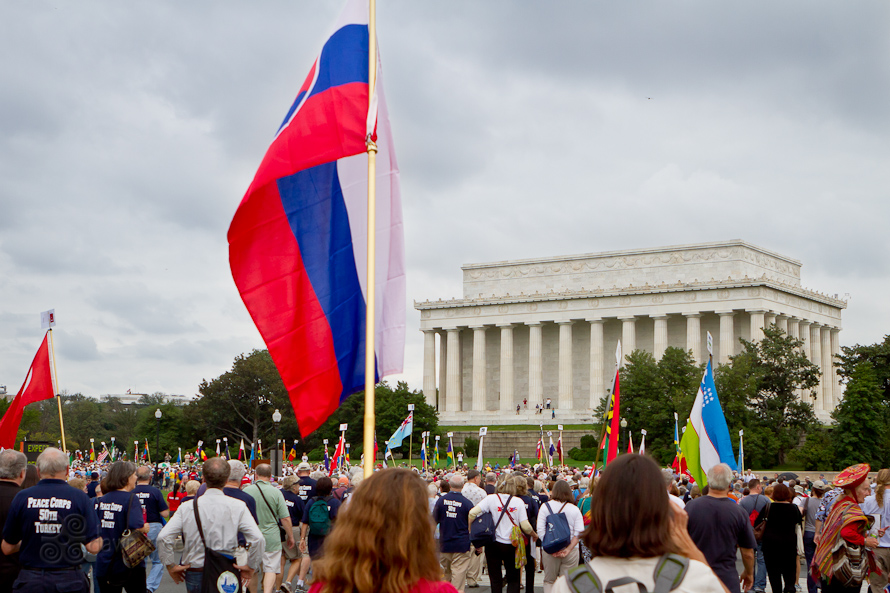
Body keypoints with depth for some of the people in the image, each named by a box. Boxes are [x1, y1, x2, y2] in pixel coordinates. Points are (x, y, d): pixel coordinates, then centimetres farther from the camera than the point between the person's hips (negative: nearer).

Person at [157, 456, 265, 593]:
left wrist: (171, 566, 4)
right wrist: (251, 567, -1)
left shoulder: (187, 507, -2)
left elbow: (163, 537, -8)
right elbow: (258, 539, -15)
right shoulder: (237, 507, -6)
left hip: (194, 574, 2)